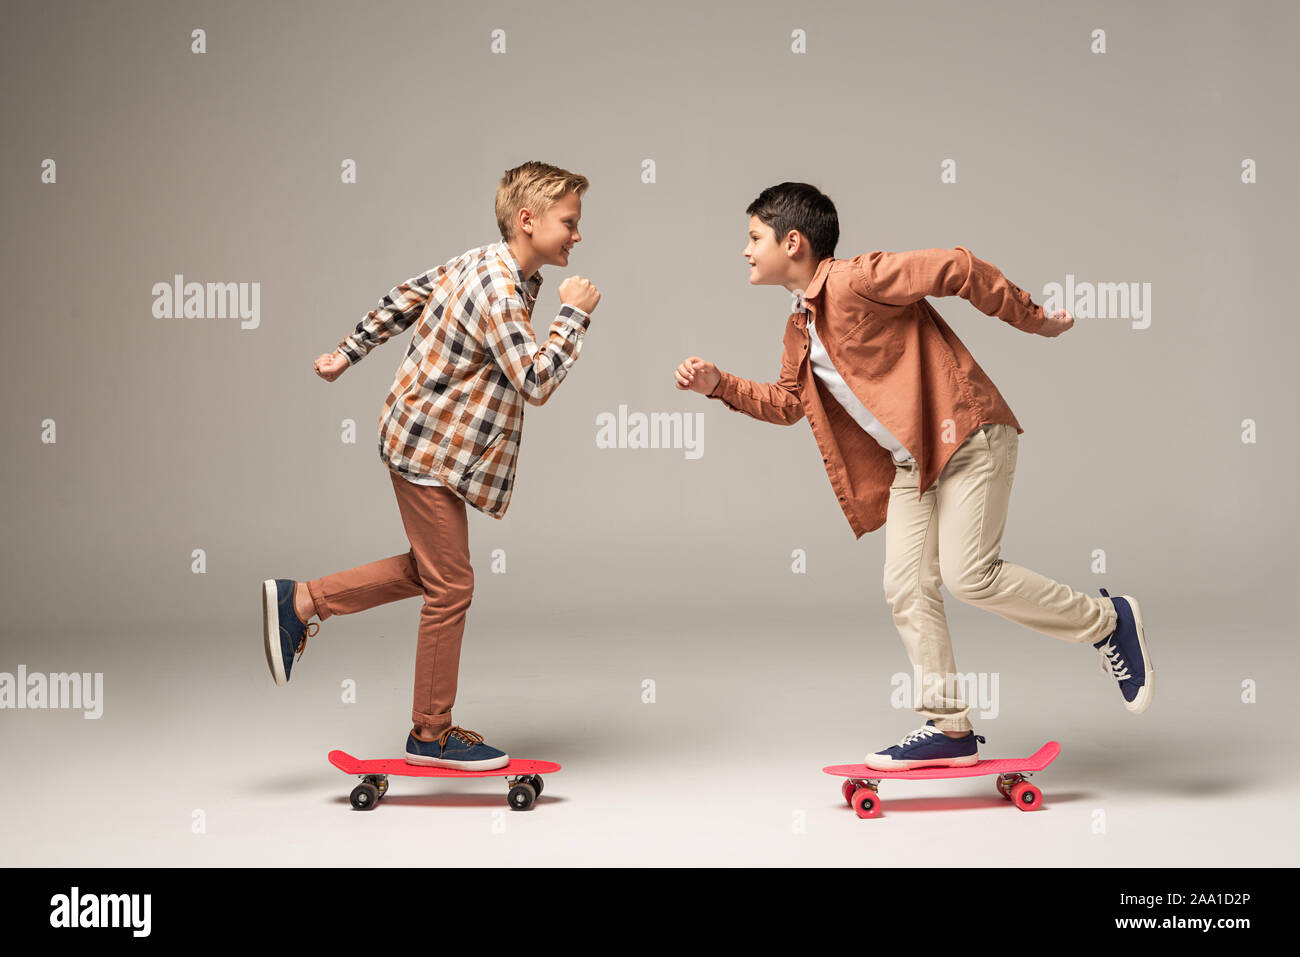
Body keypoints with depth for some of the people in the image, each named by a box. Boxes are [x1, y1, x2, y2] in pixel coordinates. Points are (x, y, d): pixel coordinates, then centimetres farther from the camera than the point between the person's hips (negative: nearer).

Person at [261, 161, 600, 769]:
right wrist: (573, 315, -18)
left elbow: (405, 298, 15)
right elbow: (537, 382, -28)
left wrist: (348, 354, 23)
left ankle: (300, 601, 19)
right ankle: (431, 734, 11)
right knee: (450, 587, 0)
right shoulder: (500, 293, -24)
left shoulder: (482, 263, 6)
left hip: (422, 439, 10)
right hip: (429, 450, -10)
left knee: (430, 570, 19)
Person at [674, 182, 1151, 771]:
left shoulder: (856, 280, -16)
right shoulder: (800, 326, 13)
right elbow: (786, 402, 23)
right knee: (907, 588, 2)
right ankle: (949, 730, 9)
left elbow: (957, 268, -20)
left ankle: (1107, 622, 5)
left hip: (969, 436, -9)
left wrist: (1032, 320, -12)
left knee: (970, 575, -15)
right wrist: (720, 385, 10)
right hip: (912, 462, 9)